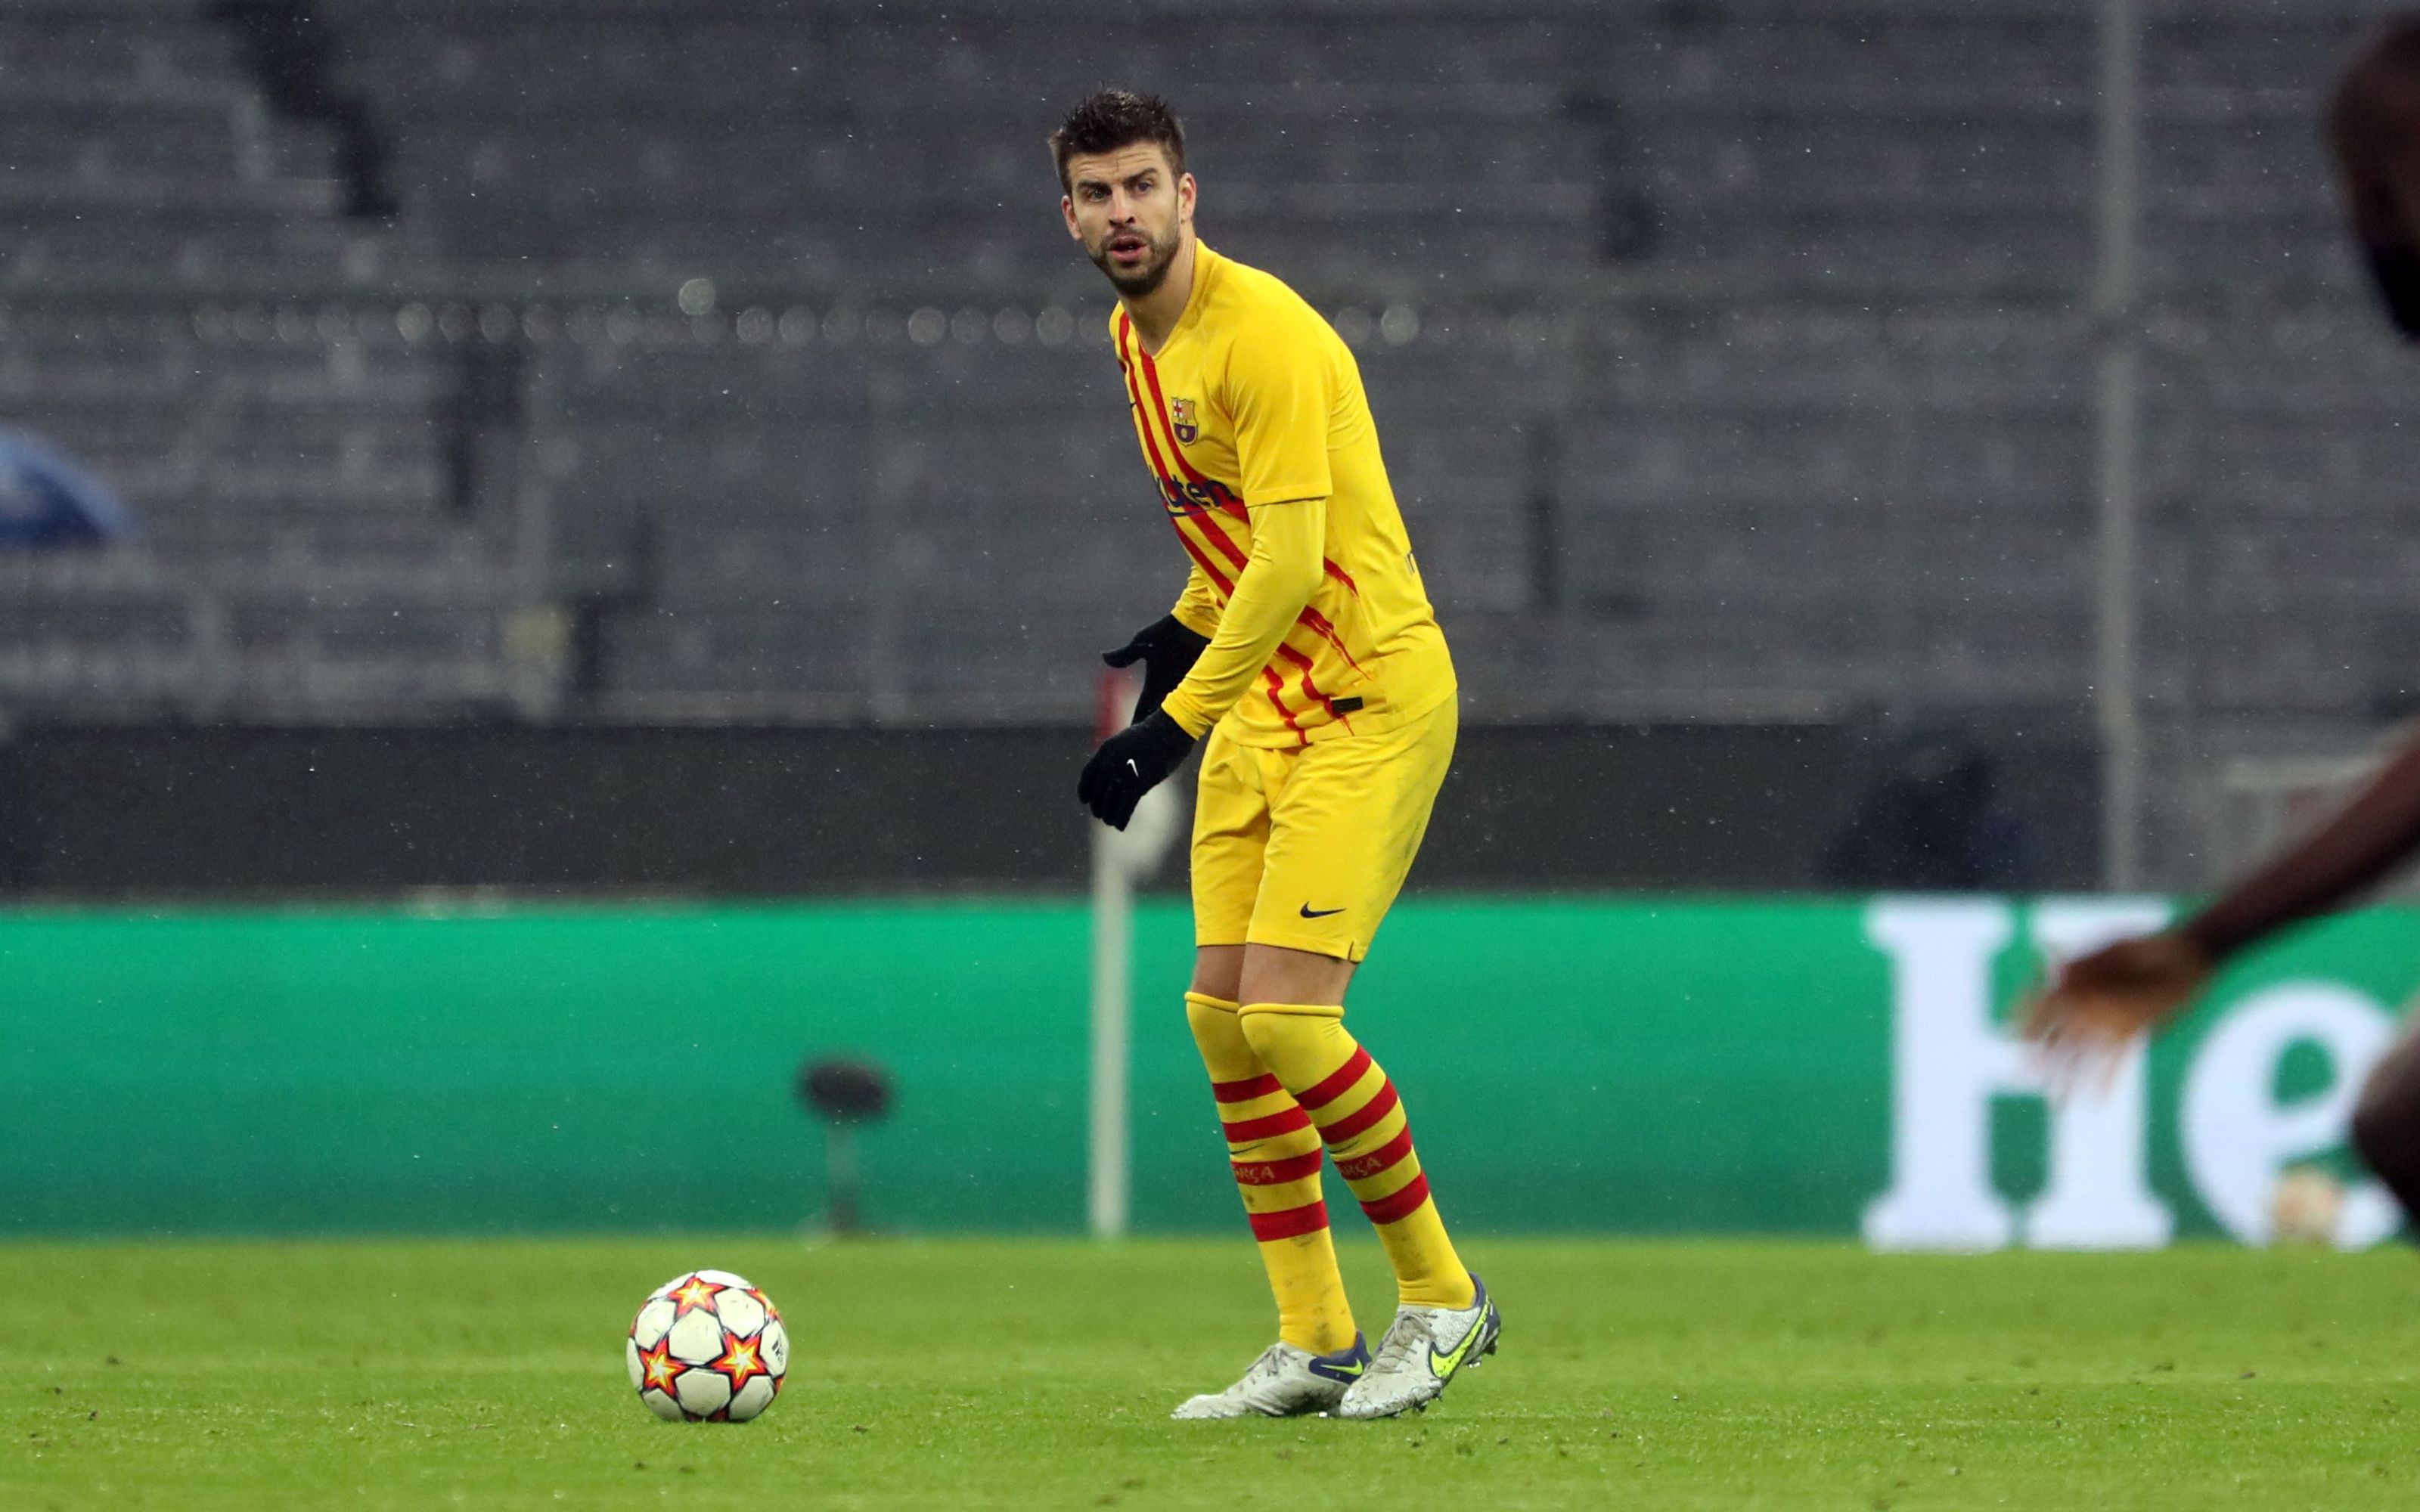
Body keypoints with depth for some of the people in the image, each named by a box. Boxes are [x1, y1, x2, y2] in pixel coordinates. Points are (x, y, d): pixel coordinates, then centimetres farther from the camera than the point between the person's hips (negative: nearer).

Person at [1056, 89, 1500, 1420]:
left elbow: (1292, 564, -24)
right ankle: (1315, 1346, 9)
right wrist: (1183, 630, 15)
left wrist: (1172, 725, -24)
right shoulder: (1135, 339, 11)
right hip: (1260, 707, 9)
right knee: (1221, 1015, 2)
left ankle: (1441, 1297, 2)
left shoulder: (1260, 335, -19)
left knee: (1285, 1013, -15)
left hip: (1370, 702, -9)